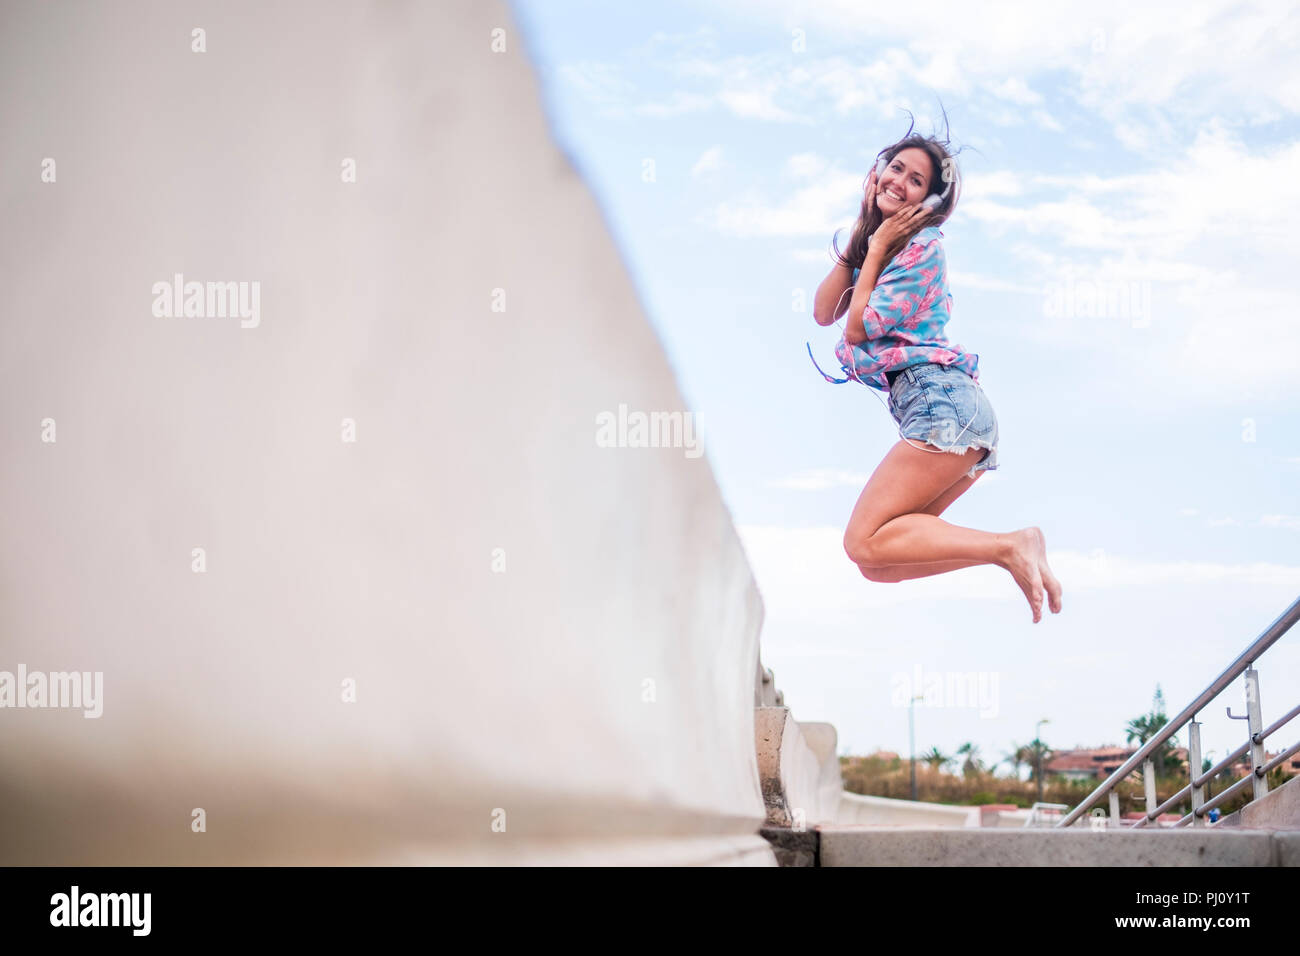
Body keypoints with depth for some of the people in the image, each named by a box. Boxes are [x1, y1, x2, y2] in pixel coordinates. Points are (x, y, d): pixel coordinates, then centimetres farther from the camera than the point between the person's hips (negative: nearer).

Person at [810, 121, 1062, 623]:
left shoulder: (922, 245, -4)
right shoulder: (877, 242, 22)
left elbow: (858, 328, -7)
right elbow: (823, 312, 10)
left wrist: (876, 247, 1)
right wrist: (861, 231, 10)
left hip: (941, 401, -9)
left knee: (864, 545, -17)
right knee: (877, 562, 1)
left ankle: (1010, 547, -19)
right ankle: (1017, 548, -3)